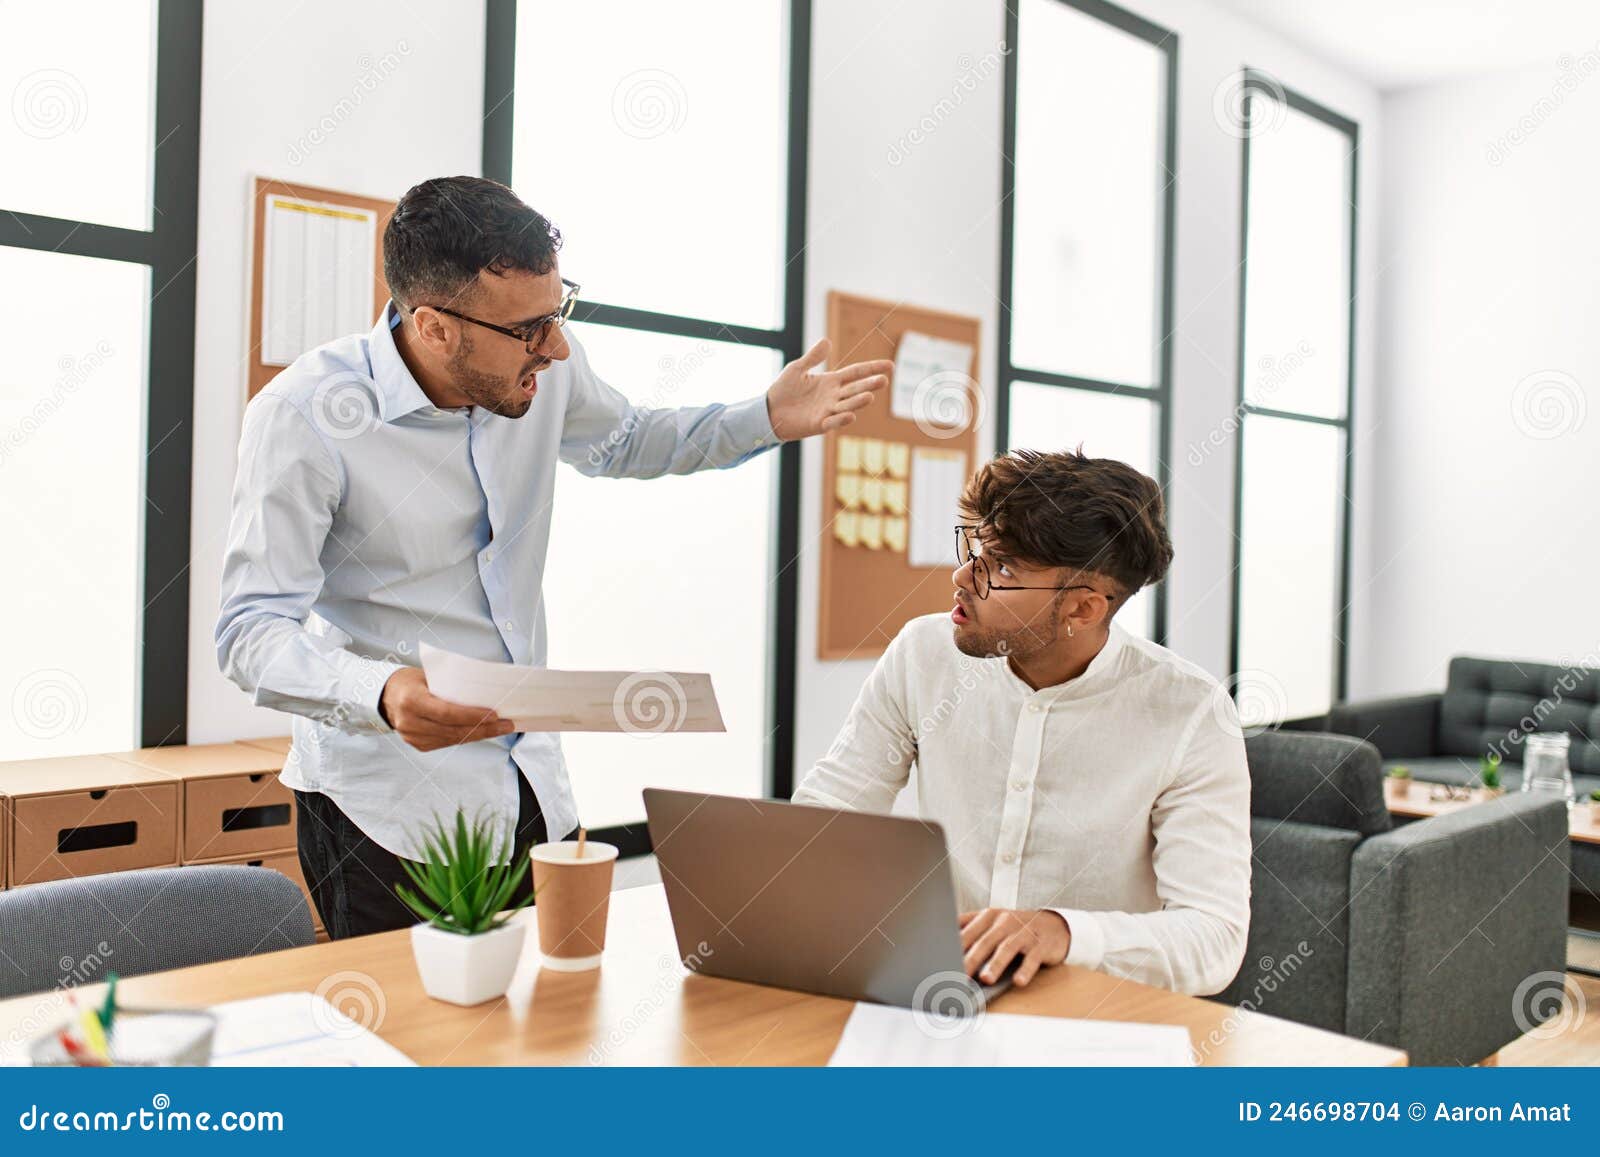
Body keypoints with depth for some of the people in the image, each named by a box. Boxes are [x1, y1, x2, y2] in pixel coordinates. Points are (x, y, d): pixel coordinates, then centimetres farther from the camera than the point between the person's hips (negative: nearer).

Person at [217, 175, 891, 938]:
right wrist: (381, 693, -39)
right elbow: (250, 631, -19)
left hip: (532, 789, 5)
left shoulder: (541, 368, -3)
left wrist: (768, 420, 7)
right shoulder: (301, 417, -18)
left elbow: (620, 444, 20)